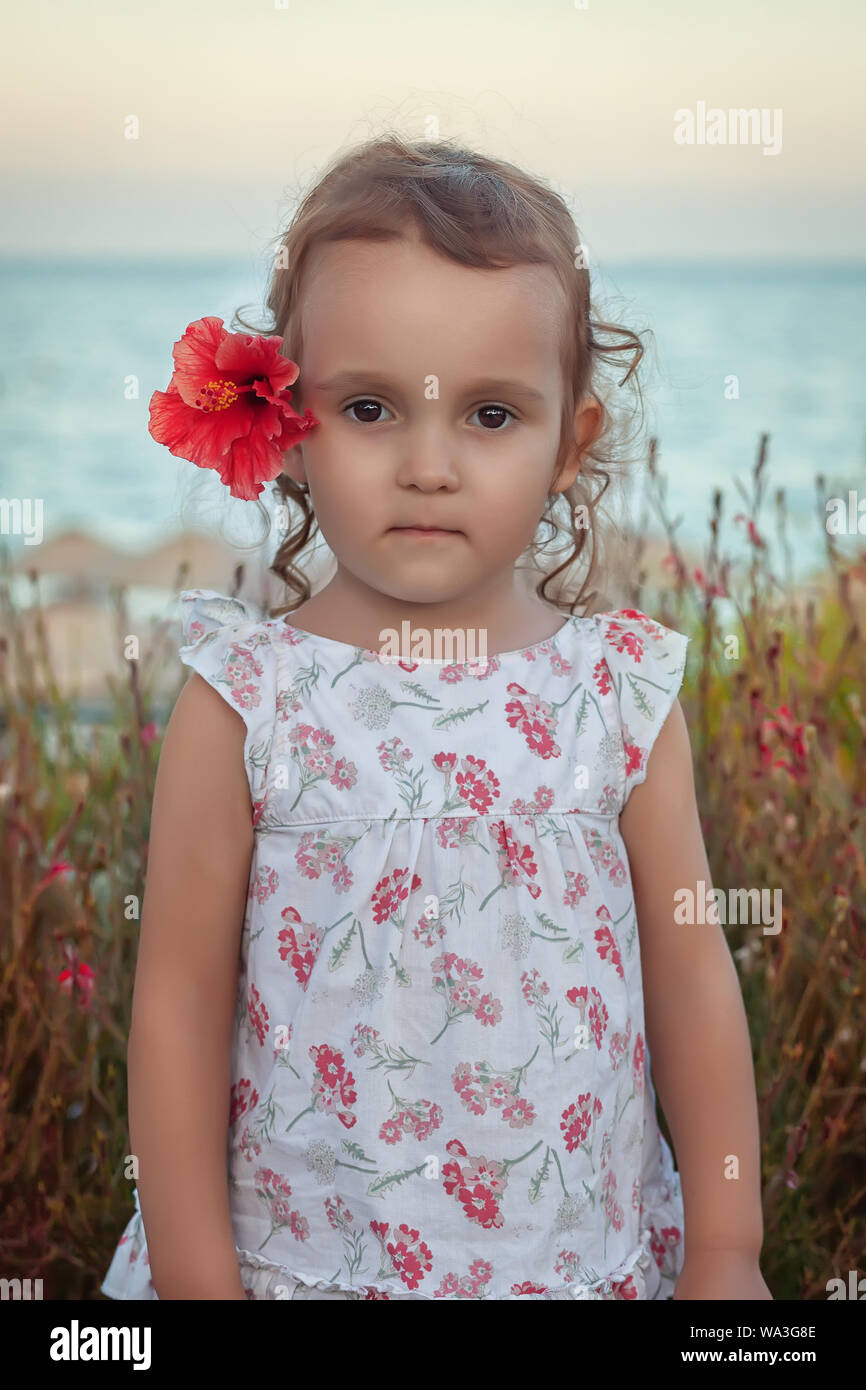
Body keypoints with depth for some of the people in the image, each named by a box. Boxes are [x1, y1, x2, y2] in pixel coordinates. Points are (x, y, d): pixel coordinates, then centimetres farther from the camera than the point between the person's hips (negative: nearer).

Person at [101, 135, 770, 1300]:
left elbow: (692, 974, 1)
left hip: (592, 1252, 2)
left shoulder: (624, 692, -5)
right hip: (305, 1255, -1)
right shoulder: (245, 700, -10)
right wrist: (196, 1275, -6)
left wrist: (726, 1251, 2)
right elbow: (179, 998, -6)